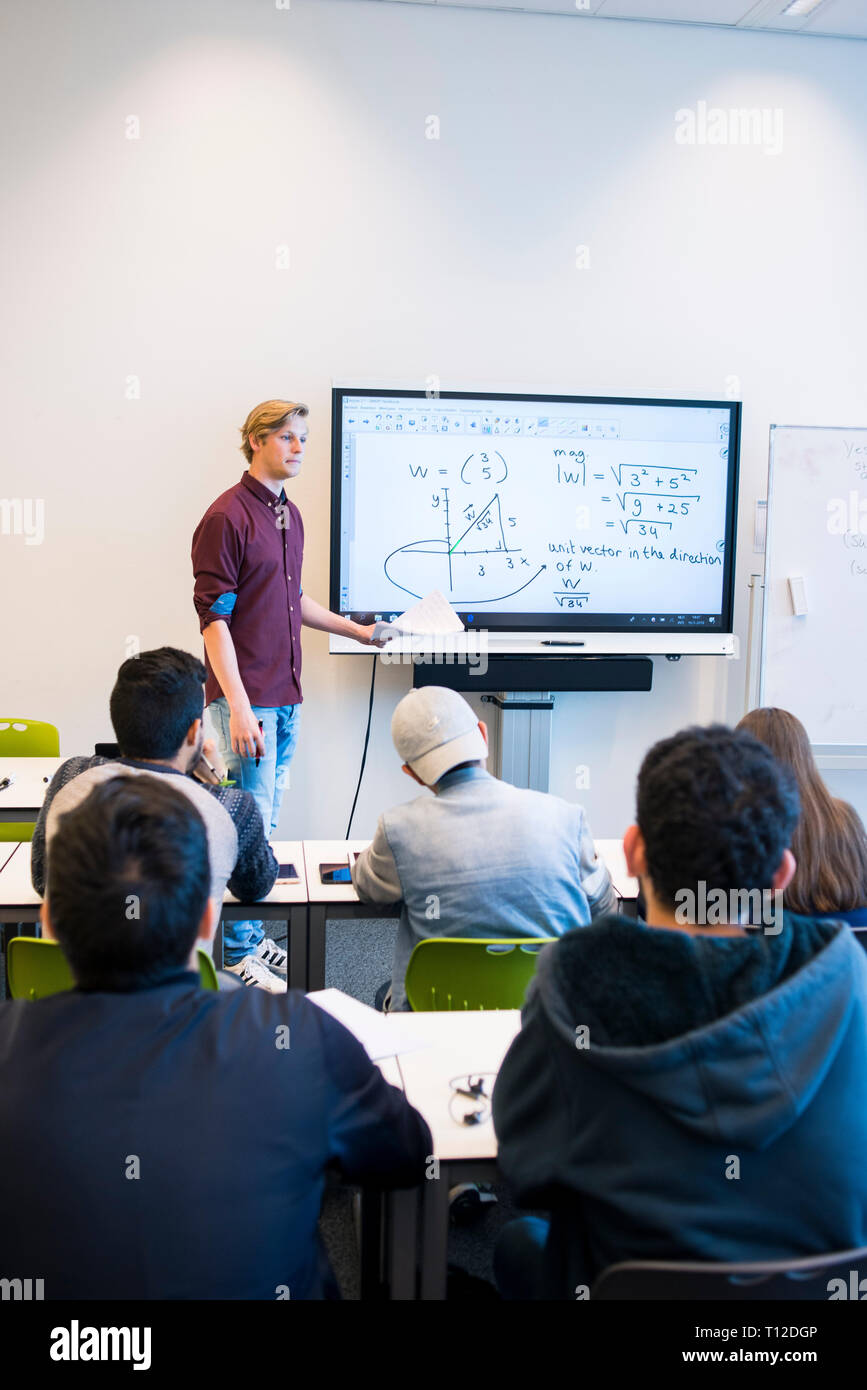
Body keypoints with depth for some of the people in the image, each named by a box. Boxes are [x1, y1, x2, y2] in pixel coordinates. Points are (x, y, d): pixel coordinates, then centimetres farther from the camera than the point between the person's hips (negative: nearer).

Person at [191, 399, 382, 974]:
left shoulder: (291, 515, 15)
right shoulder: (227, 516, -11)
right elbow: (214, 616, -16)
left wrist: (358, 630, 25)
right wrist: (238, 706, -22)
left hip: (286, 696, 9)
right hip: (246, 699, -8)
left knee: (268, 822, 14)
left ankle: (256, 935, 24)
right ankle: (238, 951, 7)